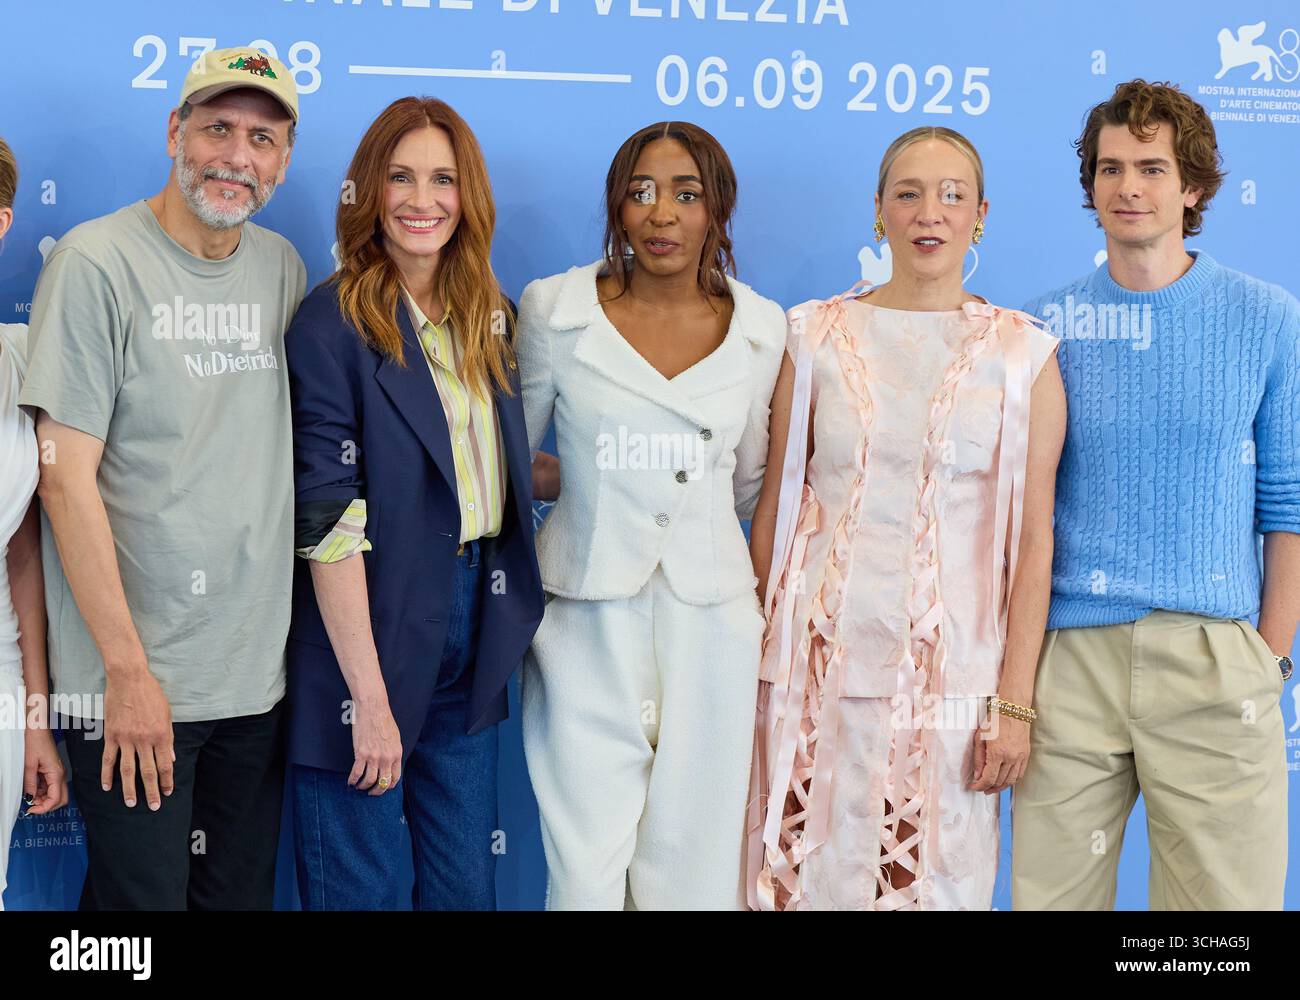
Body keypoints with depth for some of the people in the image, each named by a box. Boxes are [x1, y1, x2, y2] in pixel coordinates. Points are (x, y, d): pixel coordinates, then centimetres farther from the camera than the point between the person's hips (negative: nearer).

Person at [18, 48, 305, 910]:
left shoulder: (283, 267, 7)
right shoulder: (99, 262, -8)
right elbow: (66, 476, -11)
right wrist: (128, 668, -13)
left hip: (258, 676, 5)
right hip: (134, 682, -5)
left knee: (243, 894, 14)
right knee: (141, 895, 4)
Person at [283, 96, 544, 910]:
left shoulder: (491, 318, 8)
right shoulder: (335, 324, -11)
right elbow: (330, 519, -17)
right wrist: (369, 696, -20)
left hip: (473, 630, 6)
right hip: (367, 634, -6)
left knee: (467, 882, 14)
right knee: (361, 888, 6)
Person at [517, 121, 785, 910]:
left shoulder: (761, 328, 4)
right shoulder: (555, 310, 0)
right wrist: (593, 478, 3)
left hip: (710, 619, 1)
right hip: (587, 617, -1)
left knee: (694, 867, 5)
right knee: (588, 870, -1)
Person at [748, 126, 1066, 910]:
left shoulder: (1022, 353, 1)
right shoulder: (816, 336, 4)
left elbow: (1034, 538, -1)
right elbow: (774, 508, 6)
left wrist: (1015, 700, -5)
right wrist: (755, 658, 5)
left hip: (953, 664, -1)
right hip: (821, 656, 1)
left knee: (939, 876, 5)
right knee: (809, 872, 5)